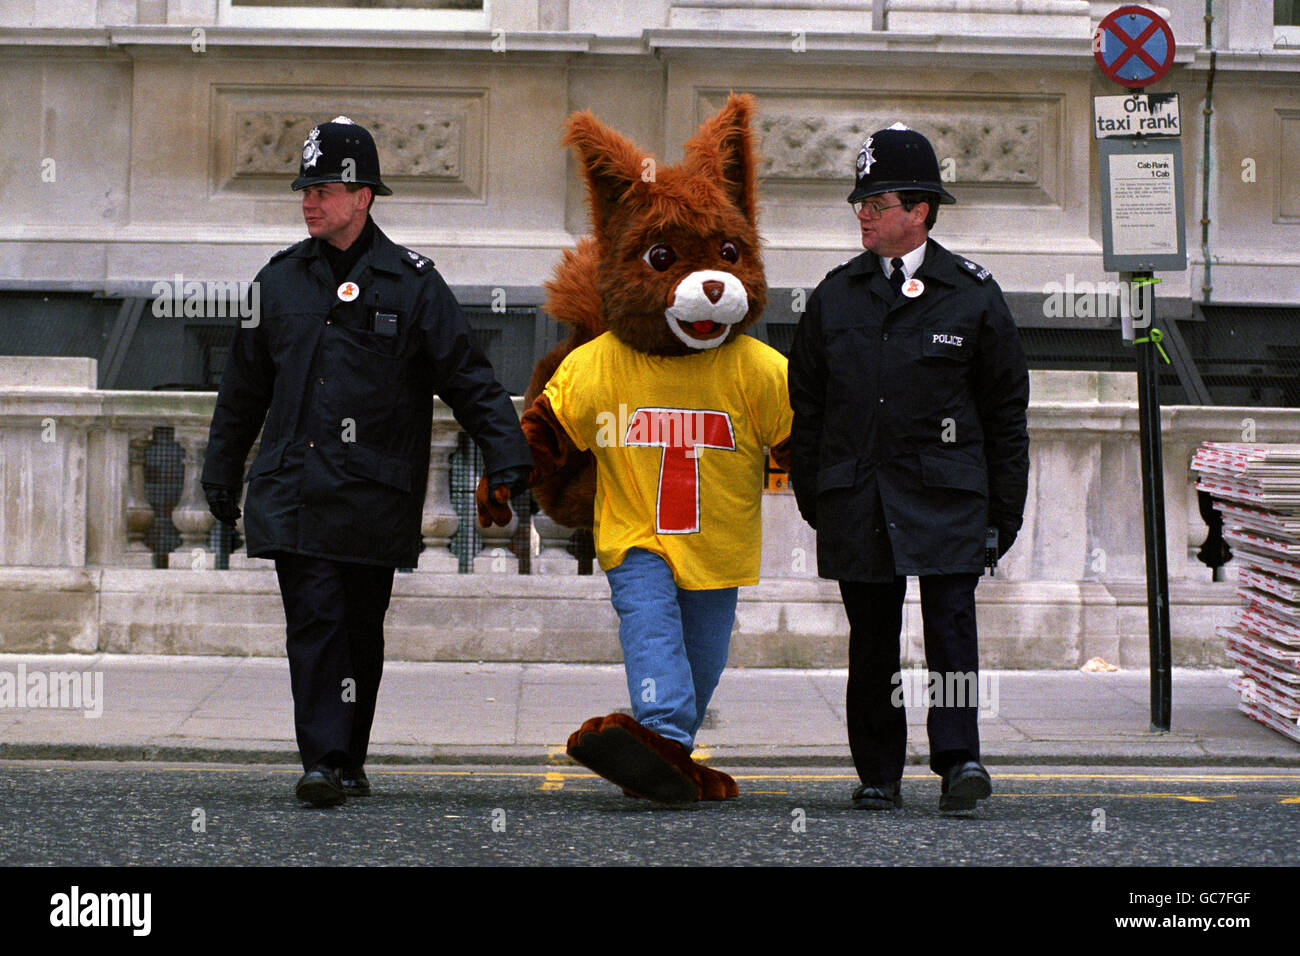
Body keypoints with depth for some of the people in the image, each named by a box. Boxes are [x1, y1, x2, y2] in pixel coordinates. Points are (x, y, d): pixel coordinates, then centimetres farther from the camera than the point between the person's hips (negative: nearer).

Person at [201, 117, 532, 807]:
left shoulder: (412, 283, 1)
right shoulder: (280, 280, 10)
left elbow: (468, 380, 0)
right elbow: (244, 388, 19)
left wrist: (506, 459, -9)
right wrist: (221, 475, 21)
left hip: (375, 494, -1)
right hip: (292, 491, 1)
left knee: (360, 630, 7)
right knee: (315, 621, -9)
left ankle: (348, 761, 19)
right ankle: (323, 761, -12)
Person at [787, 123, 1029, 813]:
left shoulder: (973, 295, 3)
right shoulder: (835, 296, 11)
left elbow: (1005, 411, 6)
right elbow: (807, 406, 15)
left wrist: (1004, 510, 3)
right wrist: (812, 498, 10)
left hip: (948, 496, -2)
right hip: (857, 497, 3)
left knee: (951, 620, -14)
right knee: (871, 639, 5)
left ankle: (958, 756, -11)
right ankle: (878, 774, 12)